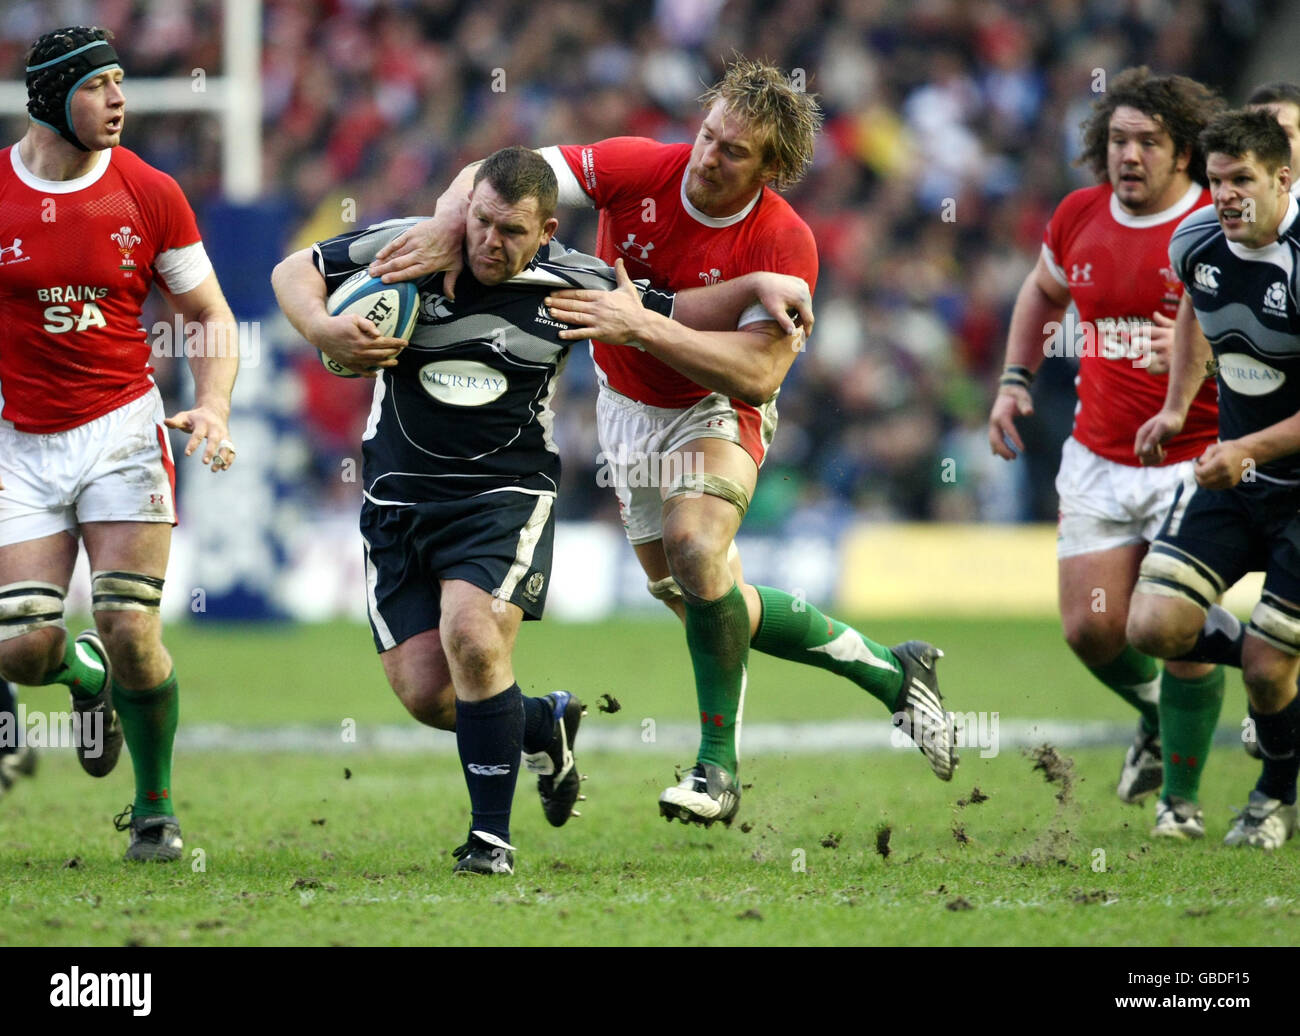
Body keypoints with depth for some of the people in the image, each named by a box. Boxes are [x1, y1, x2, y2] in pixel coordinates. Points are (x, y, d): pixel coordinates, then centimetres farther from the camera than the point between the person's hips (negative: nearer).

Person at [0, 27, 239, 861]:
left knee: (129, 627, -13)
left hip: (122, 429, 0)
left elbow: (211, 316, 6)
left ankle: (155, 809, 7)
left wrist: (213, 404, -10)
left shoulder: (151, 195, -2)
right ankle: (90, 676, 30)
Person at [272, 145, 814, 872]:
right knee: (425, 694, -5)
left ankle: (492, 835, -12)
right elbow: (295, 271, 4)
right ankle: (546, 724, 28)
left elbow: (674, 314, 10)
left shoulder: (572, 284, -4)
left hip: (507, 493, -2)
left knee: (471, 639, -26)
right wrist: (323, 329, -16)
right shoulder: (407, 247, -5)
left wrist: (756, 286, -5)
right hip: (400, 502, 2)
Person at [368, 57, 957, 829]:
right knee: (698, 599, 6)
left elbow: (758, 374, -33)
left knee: (697, 550, -30)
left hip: (719, 409, -4)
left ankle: (719, 768, -18)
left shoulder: (784, 243, -26)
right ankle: (889, 671, 24)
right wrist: (450, 227, -43)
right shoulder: (638, 169, -20)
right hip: (630, 410, 4)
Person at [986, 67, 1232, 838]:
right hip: (1097, 460, 5)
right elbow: (1043, 291, 24)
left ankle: (1181, 797, 5)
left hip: (1194, 463, -5)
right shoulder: (1080, 216, 3)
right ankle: (1157, 717, 35)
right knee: (1091, 627, 2)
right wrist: (1016, 380, 16)